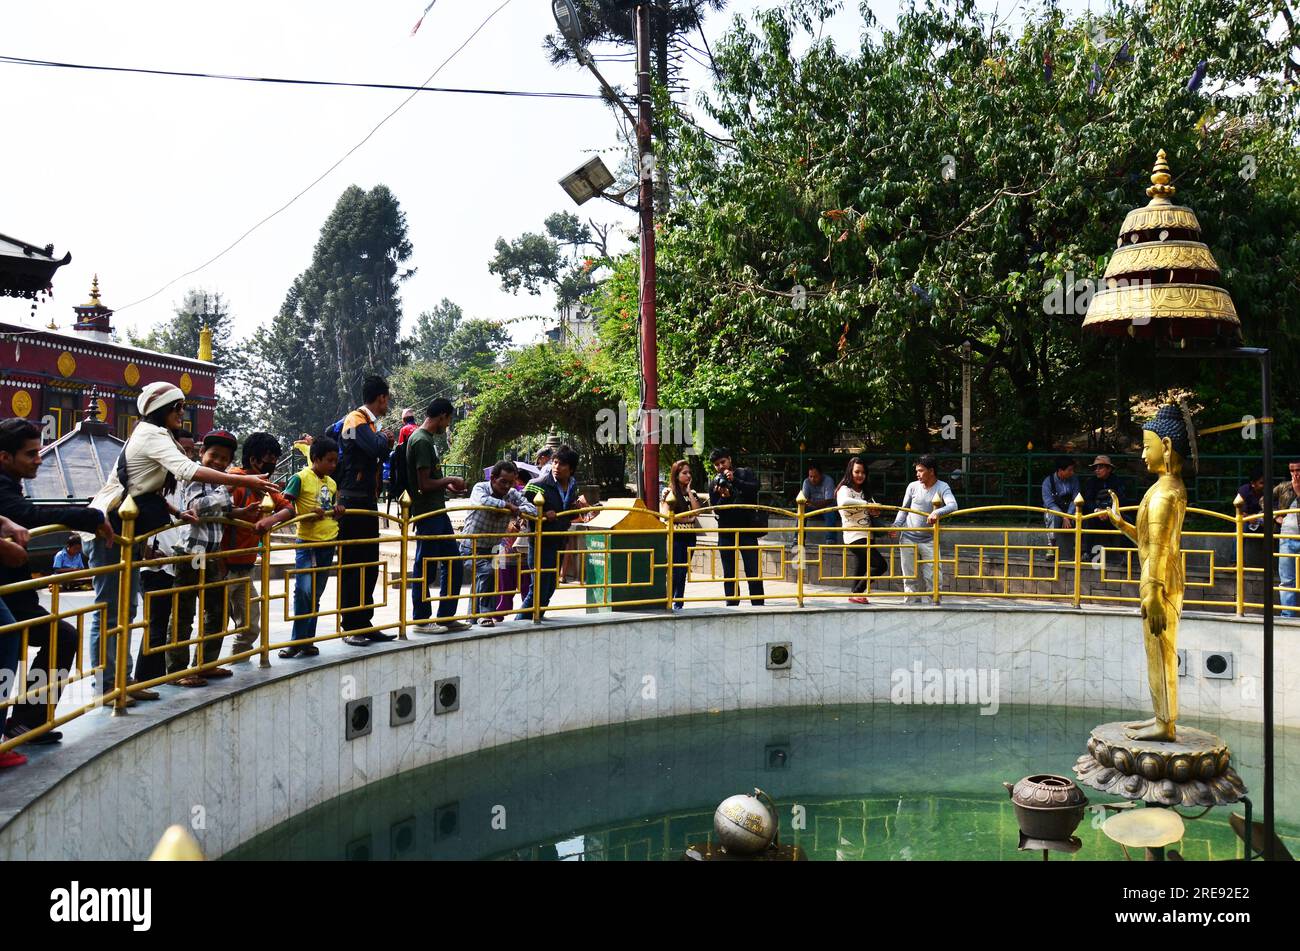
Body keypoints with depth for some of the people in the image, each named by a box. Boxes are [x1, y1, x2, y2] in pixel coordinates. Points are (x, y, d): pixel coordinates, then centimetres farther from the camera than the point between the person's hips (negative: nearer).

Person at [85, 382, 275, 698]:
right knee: (109, 609, -6)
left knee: (126, 607, 12)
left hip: (128, 529, 10)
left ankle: (120, 679, 17)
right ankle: (105, 684, -1)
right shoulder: (153, 435, -14)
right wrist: (244, 481, -34)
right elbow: (188, 470, -31)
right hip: (110, 527, -10)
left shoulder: (150, 435, 17)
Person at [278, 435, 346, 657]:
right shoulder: (300, 478, -9)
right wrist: (307, 516, -25)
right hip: (307, 543, -6)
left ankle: (307, 641, 18)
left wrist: (338, 513, -1)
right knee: (304, 592, -12)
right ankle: (298, 641, -2)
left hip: (328, 543, 6)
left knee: (315, 595, 11)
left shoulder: (332, 483, 11)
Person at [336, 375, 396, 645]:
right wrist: (383, 436, -7)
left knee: (369, 567, 11)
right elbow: (378, 449, -26)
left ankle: (364, 624, 17)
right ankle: (350, 627, 0)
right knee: (352, 566, -5)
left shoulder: (368, 423, 18)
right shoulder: (356, 421, -11)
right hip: (354, 503, -10)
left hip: (367, 503, 10)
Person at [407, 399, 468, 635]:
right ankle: (421, 620, 11)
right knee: (425, 569, 0)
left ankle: (446, 617, 20)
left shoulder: (428, 439, 15)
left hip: (438, 511, 10)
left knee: (454, 565, 13)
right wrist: (450, 480, -8)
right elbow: (424, 485, -21)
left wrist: (448, 485, 13)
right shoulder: (421, 441, -16)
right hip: (427, 514, -10)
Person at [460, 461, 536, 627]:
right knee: (486, 571, -26)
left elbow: (532, 510, -15)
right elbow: (483, 501, -40)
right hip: (471, 546, -6)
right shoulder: (480, 488, -16)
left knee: (481, 579, 15)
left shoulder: (513, 494, -5)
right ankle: (485, 613, -15)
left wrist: (513, 511, -30)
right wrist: (507, 505, -32)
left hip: (491, 548, 6)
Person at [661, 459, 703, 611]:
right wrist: (686, 518, -9)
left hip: (689, 536, 5)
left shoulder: (691, 493, 14)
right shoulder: (668, 492, -2)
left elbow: (697, 511, -1)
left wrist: (689, 492, -1)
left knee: (683, 571, 6)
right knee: (675, 571, -9)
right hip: (675, 536, -5)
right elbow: (666, 515, -11)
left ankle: (679, 603, 10)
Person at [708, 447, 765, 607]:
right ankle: (731, 604, 13)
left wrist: (734, 480, -24)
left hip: (747, 529, -2)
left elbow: (754, 488, -14)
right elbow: (716, 509, -2)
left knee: (753, 570, -5)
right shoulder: (714, 484, 8)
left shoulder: (745, 474, 5)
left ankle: (758, 603, 0)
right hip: (726, 532, 2)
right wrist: (724, 497, -21)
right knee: (729, 573, 7)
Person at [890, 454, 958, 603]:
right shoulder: (913, 486, 2)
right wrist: (896, 525, -3)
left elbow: (953, 505, -24)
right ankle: (912, 605, 15)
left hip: (929, 540, -2)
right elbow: (903, 509, 12)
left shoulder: (942, 488, -7)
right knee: (910, 578, 6)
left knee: (933, 577, -6)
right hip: (908, 539, 2)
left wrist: (938, 512, -42)